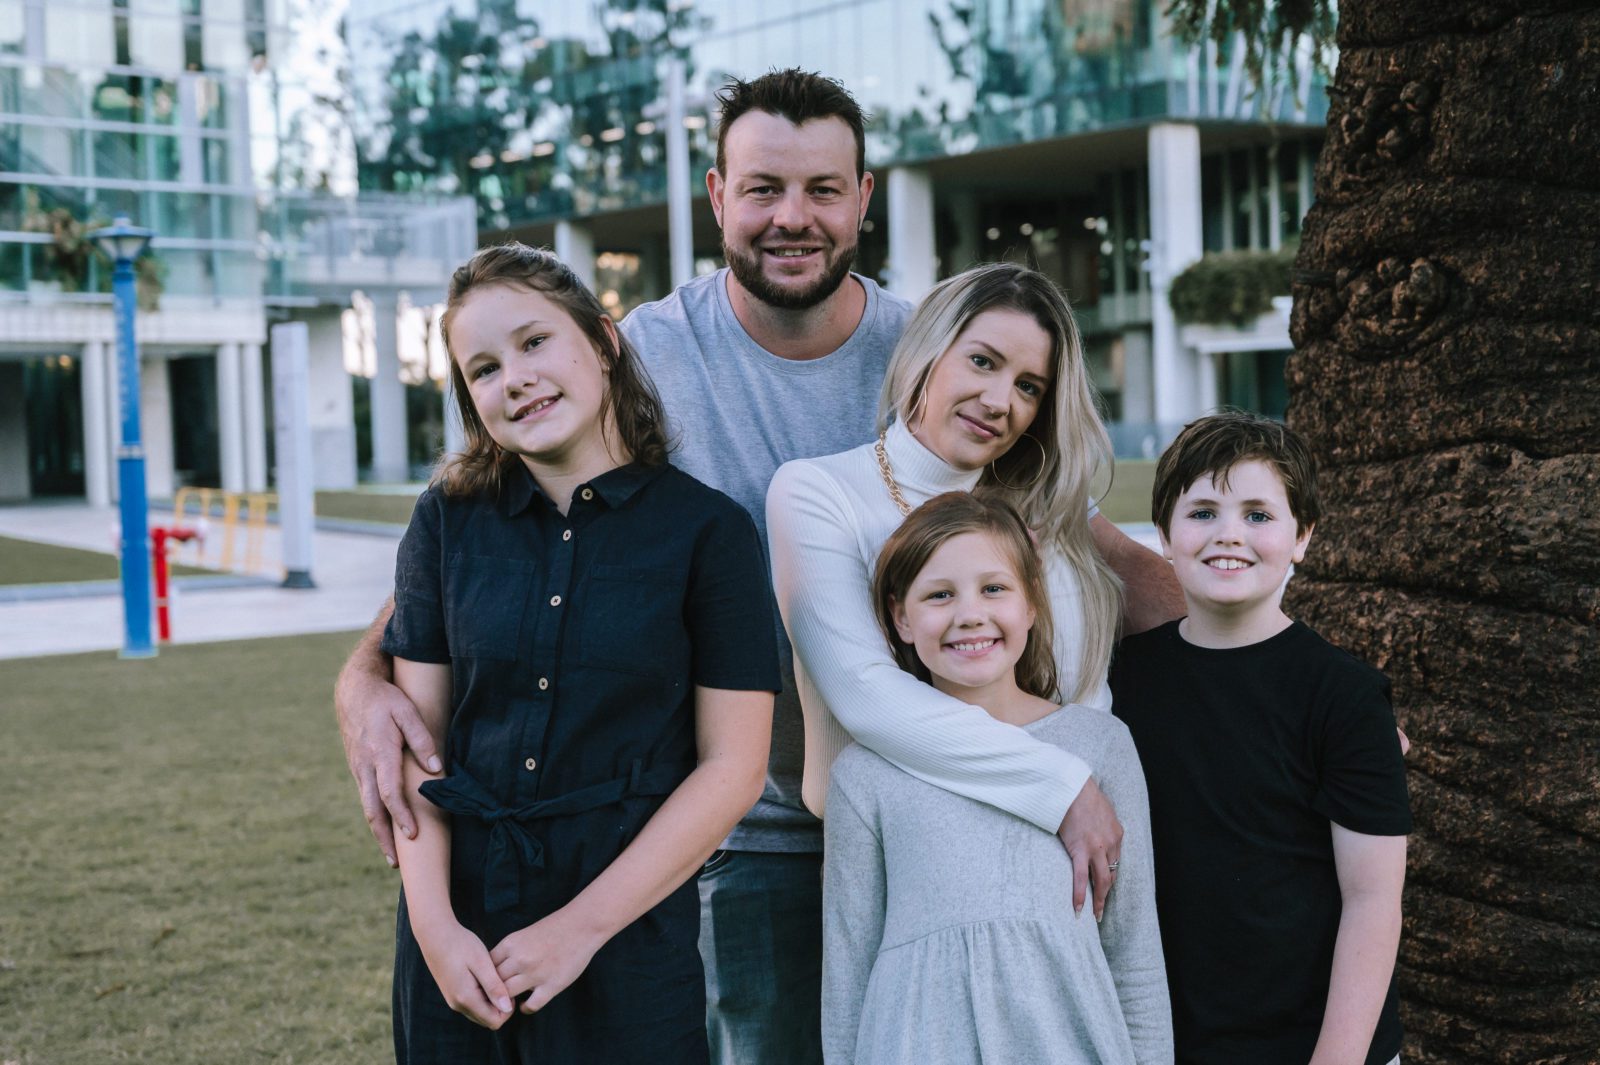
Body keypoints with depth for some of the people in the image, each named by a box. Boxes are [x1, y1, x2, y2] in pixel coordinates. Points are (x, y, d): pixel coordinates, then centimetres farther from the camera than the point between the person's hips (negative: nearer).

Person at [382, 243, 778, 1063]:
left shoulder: (708, 531, -6)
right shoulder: (448, 521, 2)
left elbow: (732, 765, -8)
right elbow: (417, 737, 2)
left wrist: (581, 927, -12)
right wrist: (434, 925, -10)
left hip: (630, 927, -2)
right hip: (459, 926, 3)